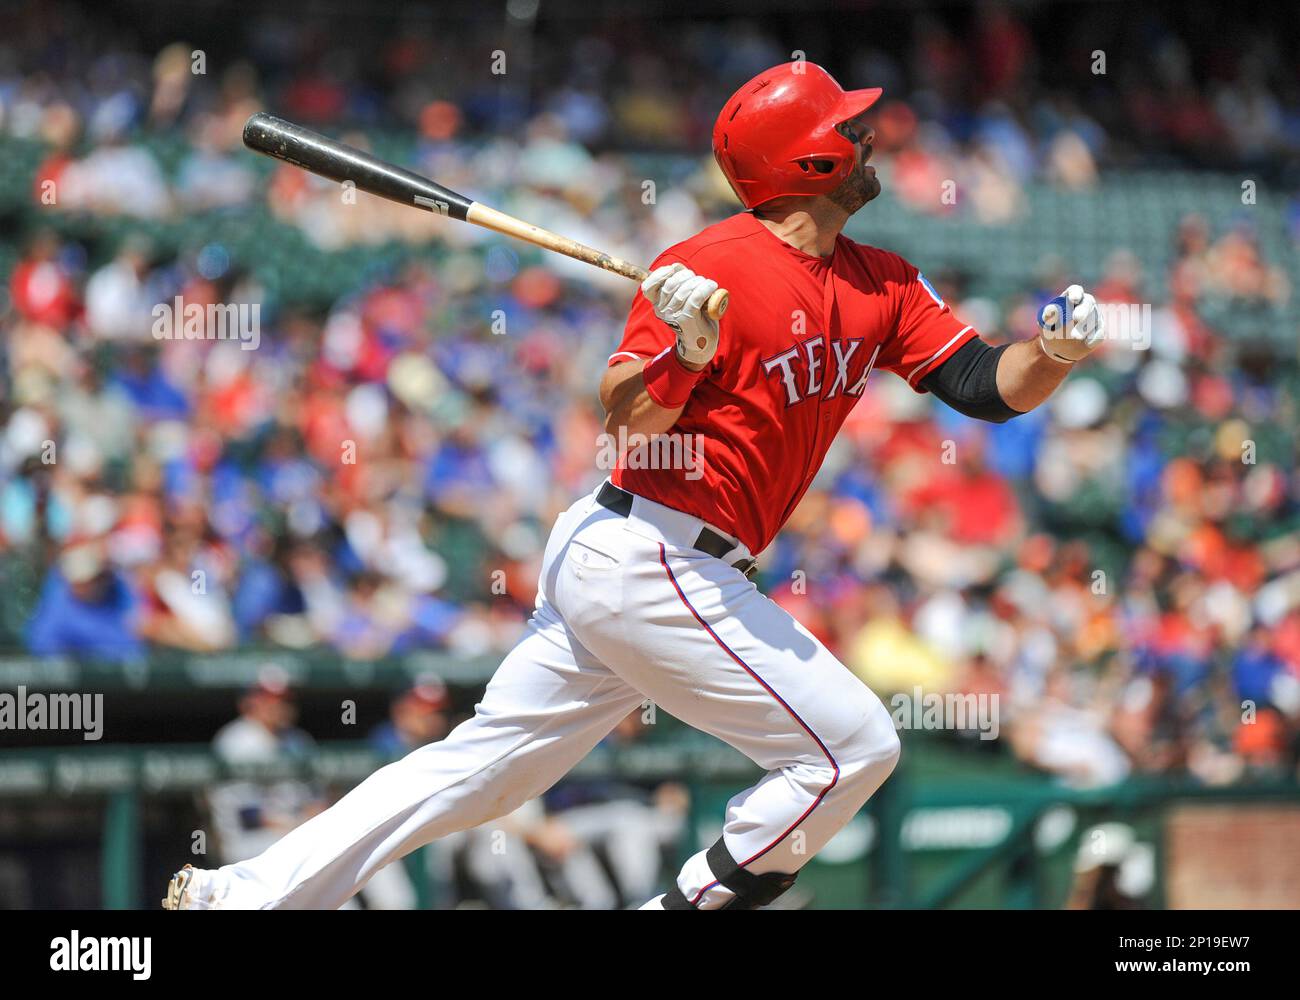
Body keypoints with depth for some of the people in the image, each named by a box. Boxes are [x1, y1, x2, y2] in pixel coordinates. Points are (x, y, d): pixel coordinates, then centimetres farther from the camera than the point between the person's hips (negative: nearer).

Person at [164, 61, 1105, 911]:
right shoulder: (711, 267, -13)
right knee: (855, 744, -6)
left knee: (482, 763, 10)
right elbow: (625, 417, -16)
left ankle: (241, 893, 10)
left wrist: (1053, 352, -14)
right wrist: (682, 353, -34)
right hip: (657, 560, -8)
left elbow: (986, 387, 5)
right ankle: (697, 901, 1)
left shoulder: (883, 287, 9)